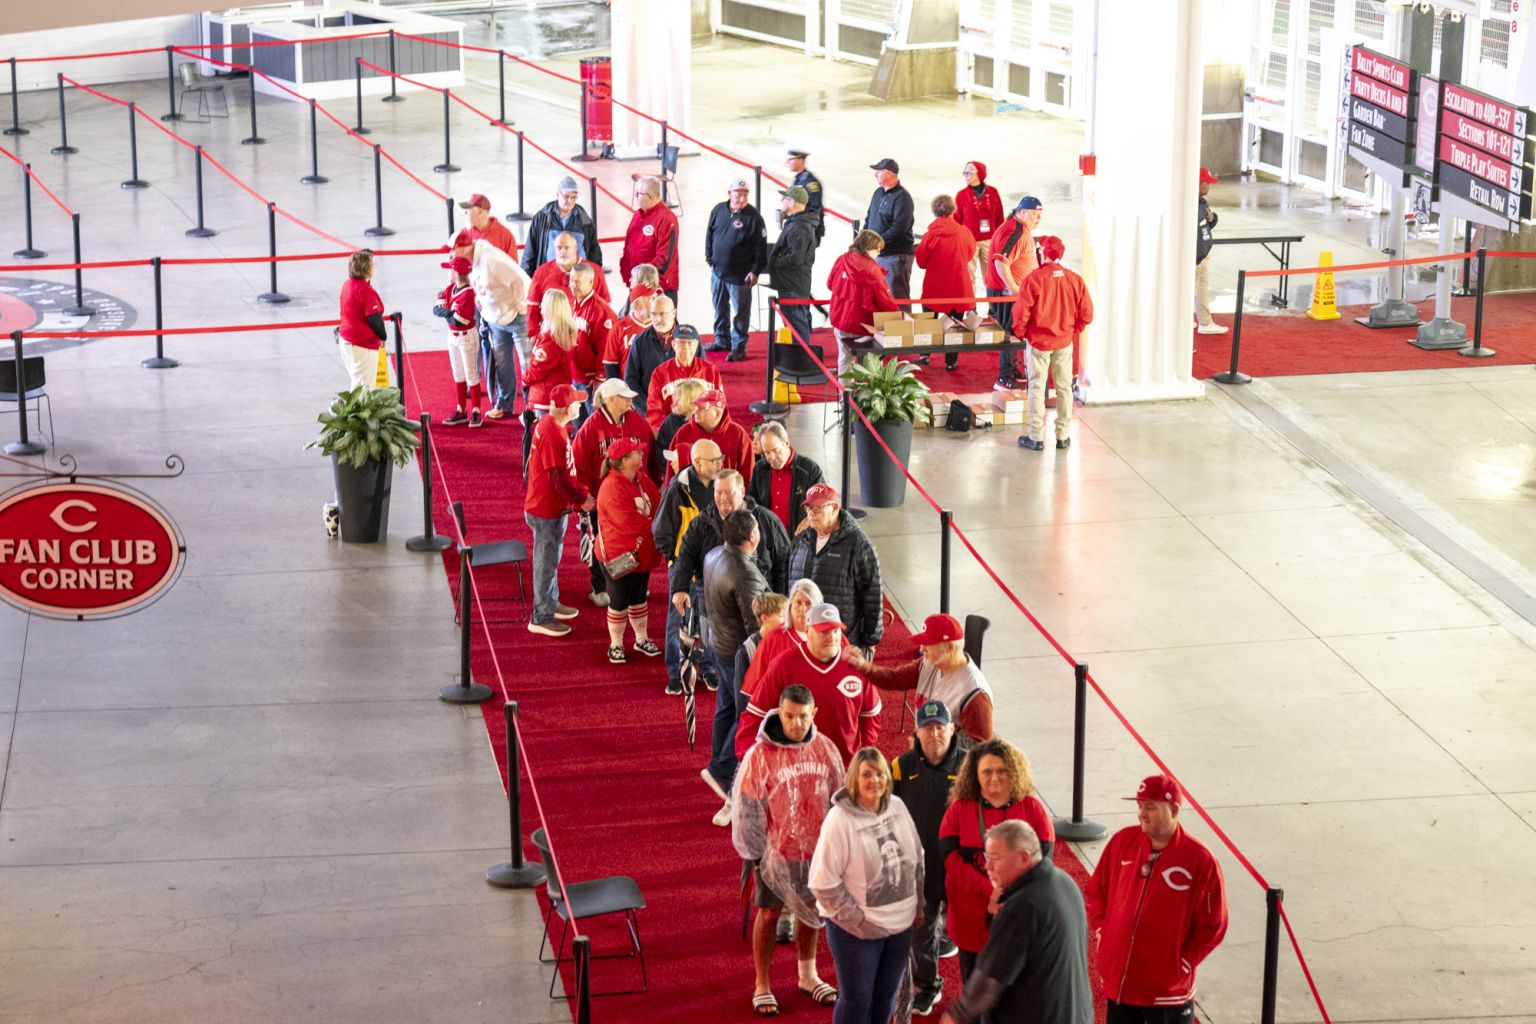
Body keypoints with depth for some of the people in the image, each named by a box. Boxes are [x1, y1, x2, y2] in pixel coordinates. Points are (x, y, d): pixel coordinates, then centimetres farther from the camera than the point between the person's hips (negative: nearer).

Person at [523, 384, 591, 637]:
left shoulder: (550, 425, 5)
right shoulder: (552, 433, -27)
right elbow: (558, 477, -26)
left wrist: (581, 492, 9)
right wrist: (581, 500, -15)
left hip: (554, 506, 10)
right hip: (546, 510, -10)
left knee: (550, 559, 23)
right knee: (547, 562, 1)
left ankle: (551, 604, 38)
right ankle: (541, 618, 10)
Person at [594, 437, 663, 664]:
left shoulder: (642, 480, 4)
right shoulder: (612, 488, -24)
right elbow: (628, 522, -28)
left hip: (641, 552, 8)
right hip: (619, 555, -8)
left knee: (639, 598, 19)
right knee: (619, 602, 5)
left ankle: (642, 639, 33)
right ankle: (615, 645, 20)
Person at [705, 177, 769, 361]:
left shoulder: (753, 217, -12)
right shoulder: (719, 210, 1)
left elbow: (761, 247, -10)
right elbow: (710, 235, 13)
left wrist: (755, 271, -12)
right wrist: (709, 259, 10)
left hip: (740, 276, -5)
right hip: (718, 270, 5)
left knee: (741, 311, 2)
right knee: (720, 308, 17)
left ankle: (739, 346, 11)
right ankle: (722, 340, 33)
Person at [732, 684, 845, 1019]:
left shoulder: (825, 749, -6)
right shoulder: (759, 755, -18)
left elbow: (838, 798, 6)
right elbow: (747, 809, -11)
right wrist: (755, 852, -7)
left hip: (816, 849, 4)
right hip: (776, 850, -4)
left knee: (811, 912, 18)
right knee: (769, 914, 8)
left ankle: (808, 977, 37)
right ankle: (761, 987, 21)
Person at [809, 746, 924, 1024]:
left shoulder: (897, 806, -2)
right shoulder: (840, 819, -20)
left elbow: (917, 858, 11)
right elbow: (823, 882, -20)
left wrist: (918, 903, 9)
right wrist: (856, 920, -17)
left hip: (900, 922, 6)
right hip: (857, 929, -6)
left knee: (886, 997, 18)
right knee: (856, 1000, 5)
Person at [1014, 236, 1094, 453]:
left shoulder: (1033, 279, -17)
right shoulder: (1074, 280, -5)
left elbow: (1021, 313, -16)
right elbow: (1086, 313, -3)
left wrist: (1021, 333, 2)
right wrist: (1074, 331, 13)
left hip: (1039, 341, -3)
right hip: (1065, 342, 3)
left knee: (1037, 388, 6)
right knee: (1064, 388, 13)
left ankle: (1036, 437, 8)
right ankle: (1063, 436, 18)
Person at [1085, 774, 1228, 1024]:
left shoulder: (1200, 861, -14)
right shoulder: (1122, 842, -1)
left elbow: (1213, 926, -8)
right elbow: (1096, 891, 13)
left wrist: (1183, 963, -11)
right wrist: (1102, 932, 5)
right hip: (1118, 982, 5)